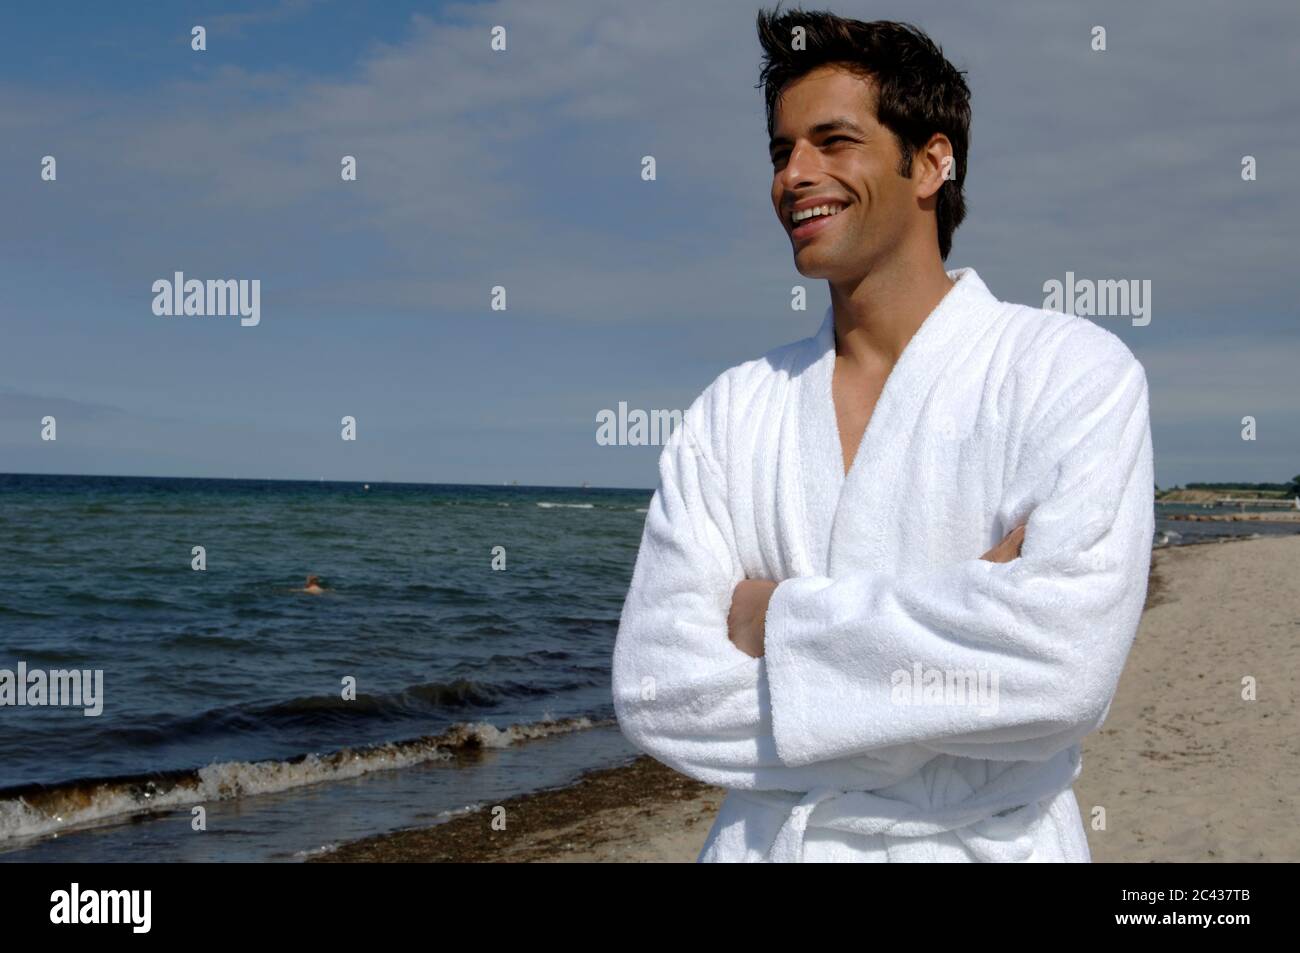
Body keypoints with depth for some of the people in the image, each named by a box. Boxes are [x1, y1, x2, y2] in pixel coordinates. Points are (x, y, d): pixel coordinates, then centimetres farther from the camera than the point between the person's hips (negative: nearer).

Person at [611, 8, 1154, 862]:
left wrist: (779, 615, -15)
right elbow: (655, 692, -11)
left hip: (985, 841, -2)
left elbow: (1061, 660, -25)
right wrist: (957, 616, -17)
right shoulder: (730, 412, 0)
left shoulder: (1072, 372, -9)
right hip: (763, 838, 3)